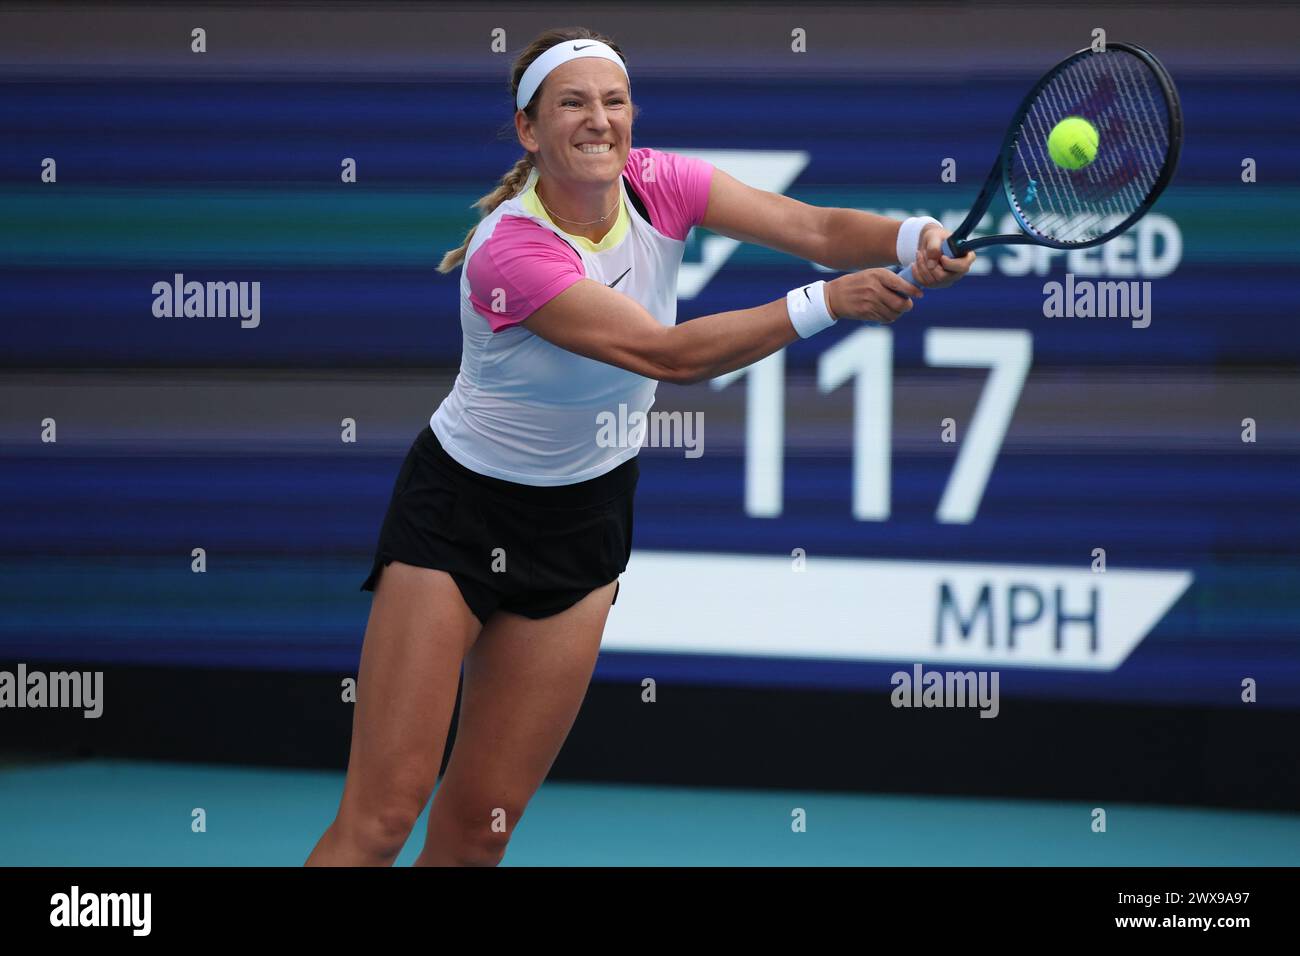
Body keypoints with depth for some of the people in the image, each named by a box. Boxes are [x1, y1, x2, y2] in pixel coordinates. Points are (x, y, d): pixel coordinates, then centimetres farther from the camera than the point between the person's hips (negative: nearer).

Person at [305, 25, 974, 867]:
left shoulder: (658, 184, -10)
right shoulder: (507, 251, -28)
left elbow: (815, 227, -18)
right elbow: (667, 355, -33)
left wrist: (916, 241, -38)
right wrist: (827, 303, -39)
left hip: (585, 515, 5)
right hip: (461, 506, -5)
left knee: (479, 825, 3)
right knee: (383, 813, -12)